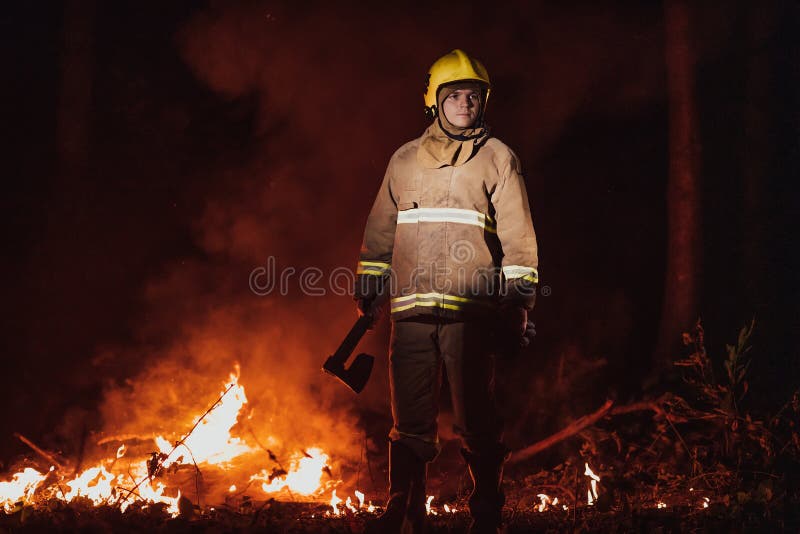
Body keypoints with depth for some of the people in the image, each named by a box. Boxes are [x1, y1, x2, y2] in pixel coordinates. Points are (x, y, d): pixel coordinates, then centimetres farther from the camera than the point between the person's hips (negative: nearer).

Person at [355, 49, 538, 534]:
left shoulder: (497, 158, 8)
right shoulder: (405, 160, 17)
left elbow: (518, 237, 5)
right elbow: (379, 233, 22)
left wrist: (518, 305, -1)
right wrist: (369, 292, 16)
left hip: (471, 311, -3)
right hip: (412, 311, 3)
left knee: (477, 421, -2)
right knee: (411, 422, 6)